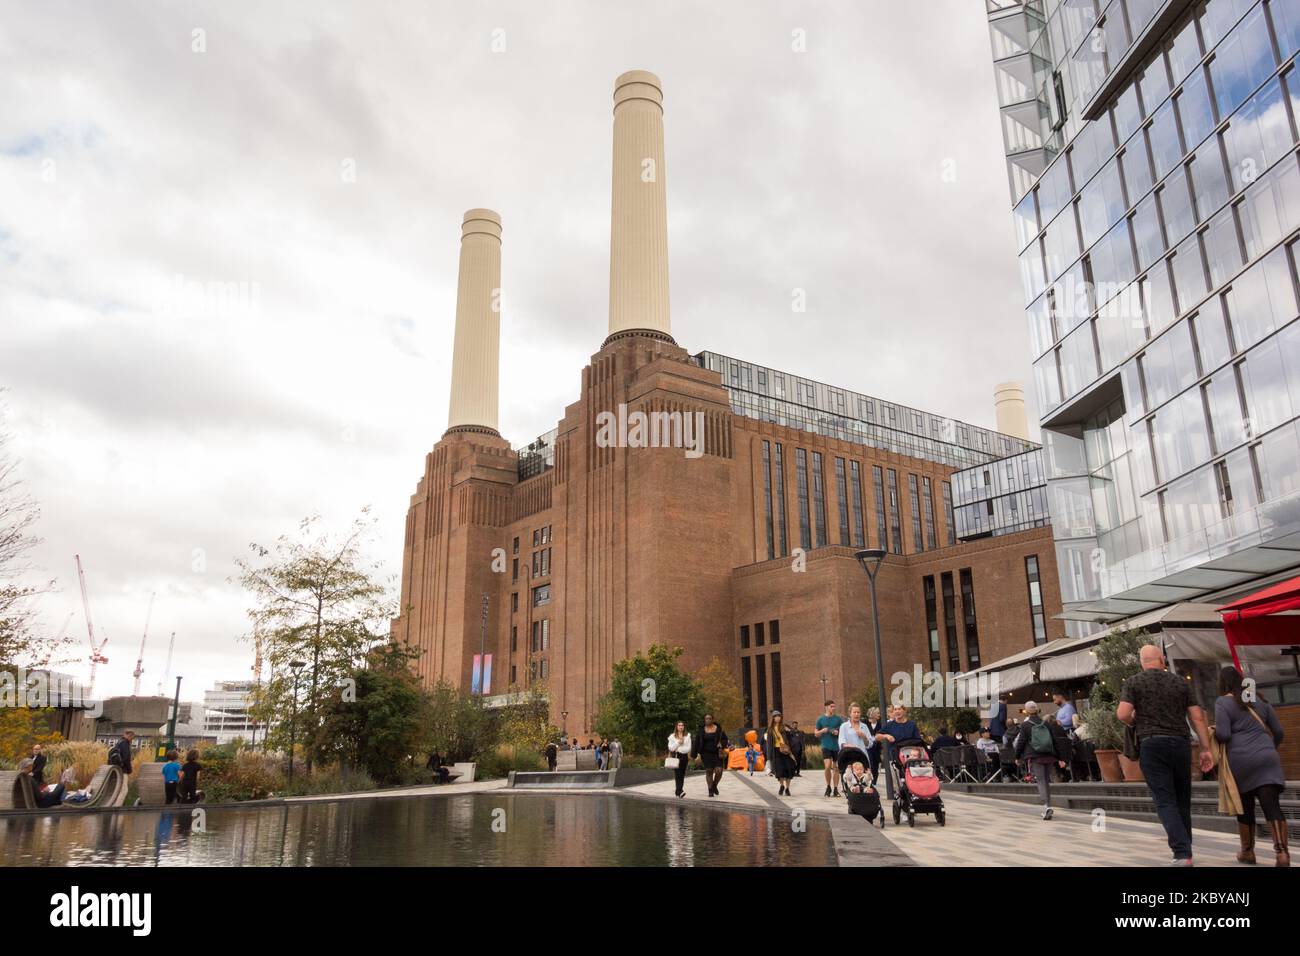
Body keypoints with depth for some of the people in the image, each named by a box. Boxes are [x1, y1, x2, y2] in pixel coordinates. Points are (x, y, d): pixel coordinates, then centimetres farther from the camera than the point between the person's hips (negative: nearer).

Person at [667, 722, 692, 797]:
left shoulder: (687, 736, 8)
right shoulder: (672, 736, 6)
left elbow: (688, 748, 3)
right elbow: (671, 748, -1)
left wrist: (679, 749, -6)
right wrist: (678, 742, -11)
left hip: (684, 756, 2)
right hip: (675, 756, -2)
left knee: (682, 774, 3)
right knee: (677, 773, -14)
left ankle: (678, 790, 14)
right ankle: (679, 791, -22)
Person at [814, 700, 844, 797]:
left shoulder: (838, 719, 5)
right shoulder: (821, 719, 4)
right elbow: (816, 733, 10)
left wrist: (838, 733, -9)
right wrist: (822, 731, -10)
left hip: (836, 746, 2)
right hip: (826, 746, -2)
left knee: (836, 768, 5)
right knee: (827, 766, -14)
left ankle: (835, 789, 14)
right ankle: (828, 786, 6)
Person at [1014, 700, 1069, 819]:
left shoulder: (1026, 725, -3)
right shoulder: (1046, 724, 9)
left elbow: (1021, 742, -2)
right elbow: (1056, 740, 8)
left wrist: (1017, 756, 10)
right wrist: (1060, 758, 12)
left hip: (1035, 757, -4)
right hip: (1049, 756, 4)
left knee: (1041, 781, -7)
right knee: (1047, 781, 15)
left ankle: (1046, 806, -26)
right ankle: (1048, 807, 18)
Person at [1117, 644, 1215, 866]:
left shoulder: (1134, 682, 1)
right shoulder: (1181, 682, 10)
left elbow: (1123, 714, -10)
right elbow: (1197, 717, 6)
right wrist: (1206, 749, 9)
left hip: (1151, 744, -3)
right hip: (1180, 743, 3)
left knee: (1165, 802, -3)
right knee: (1182, 801, 15)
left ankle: (1182, 854, -15)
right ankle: (1185, 852, 22)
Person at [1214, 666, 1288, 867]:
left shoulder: (1223, 702, -3)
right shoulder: (1259, 700, 14)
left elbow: (1223, 735, -12)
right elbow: (1278, 730, 18)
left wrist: (1214, 732, 10)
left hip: (1240, 762, -3)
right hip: (1266, 759, 3)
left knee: (1244, 808, 12)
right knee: (1272, 805, -6)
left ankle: (1247, 852, 24)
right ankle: (1282, 851, -22)